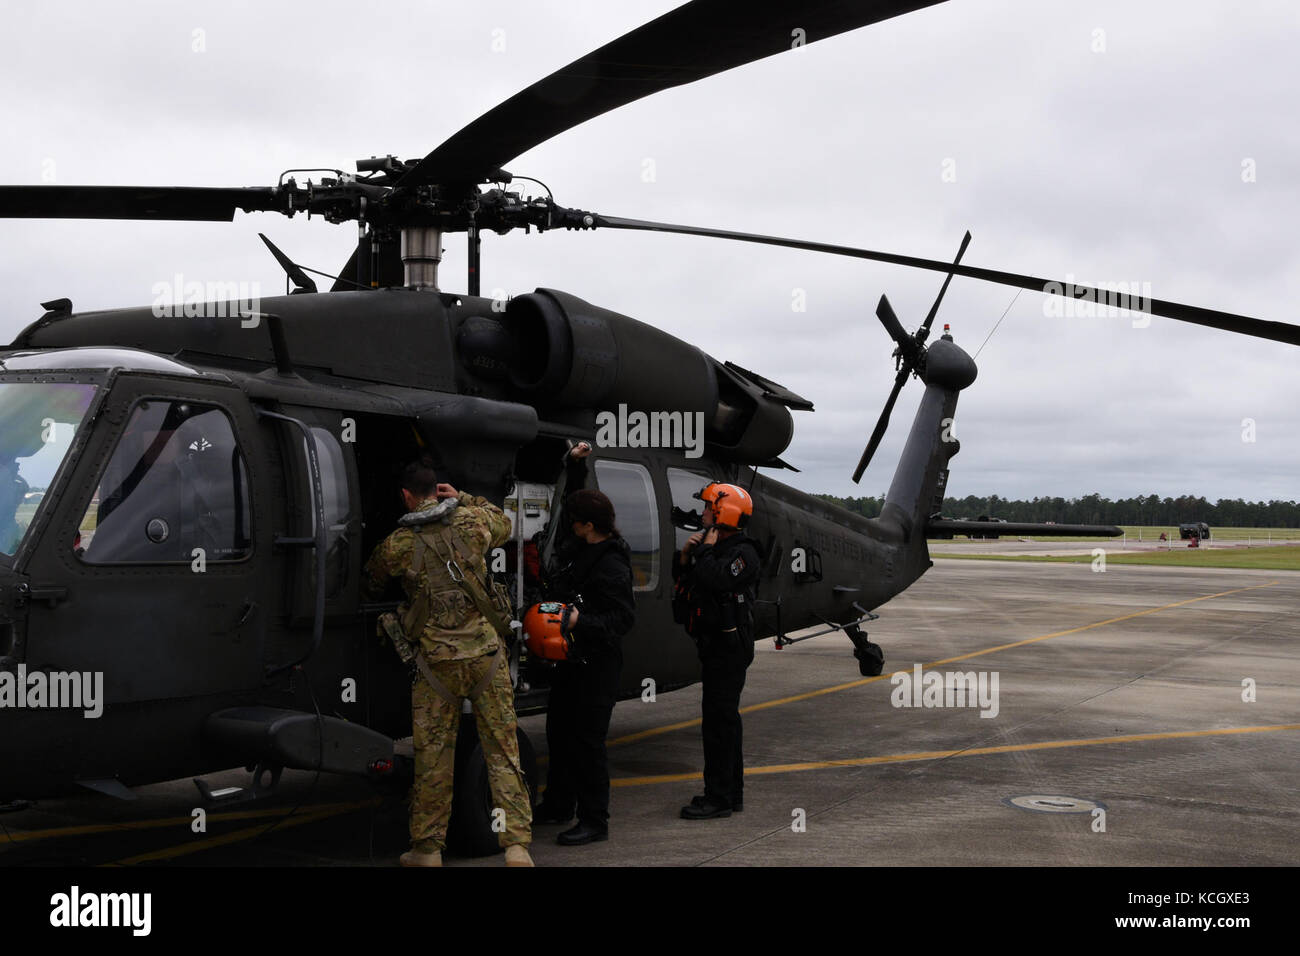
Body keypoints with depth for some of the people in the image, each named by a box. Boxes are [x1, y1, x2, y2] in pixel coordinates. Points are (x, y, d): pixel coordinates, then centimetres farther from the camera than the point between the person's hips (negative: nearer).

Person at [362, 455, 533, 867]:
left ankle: (428, 849, 18)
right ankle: (517, 845, 2)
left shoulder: (397, 545, -1)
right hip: (486, 651, 2)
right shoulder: (473, 521, 3)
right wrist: (464, 498, 24)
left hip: (437, 659, -1)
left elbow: (370, 586, 18)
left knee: (433, 755, 9)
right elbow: (503, 524, 27)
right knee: (503, 749, 5)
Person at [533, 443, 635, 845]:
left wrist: (581, 622, -32)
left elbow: (623, 618, -22)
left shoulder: (611, 566, -20)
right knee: (559, 732, 19)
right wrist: (574, 464, 15)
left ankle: (594, 821, 6)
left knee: (586, 740, -4)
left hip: (596, 664, -10)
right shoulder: (578, 547, 6)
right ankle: (558, 804, 35)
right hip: (570, 659, 10)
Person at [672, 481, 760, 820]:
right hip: (714, 644, 10)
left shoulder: (742, 552, -12)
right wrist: (685, 555, 3)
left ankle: (718, 797, -5)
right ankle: (732, 792, 24)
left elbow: (715, 579, -29)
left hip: (730, 646, -10)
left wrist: (706, 551, -13)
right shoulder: (713, 544, 16)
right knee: (724, 718, 15)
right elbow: (682, 581, 20)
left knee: (718, 719, -9)